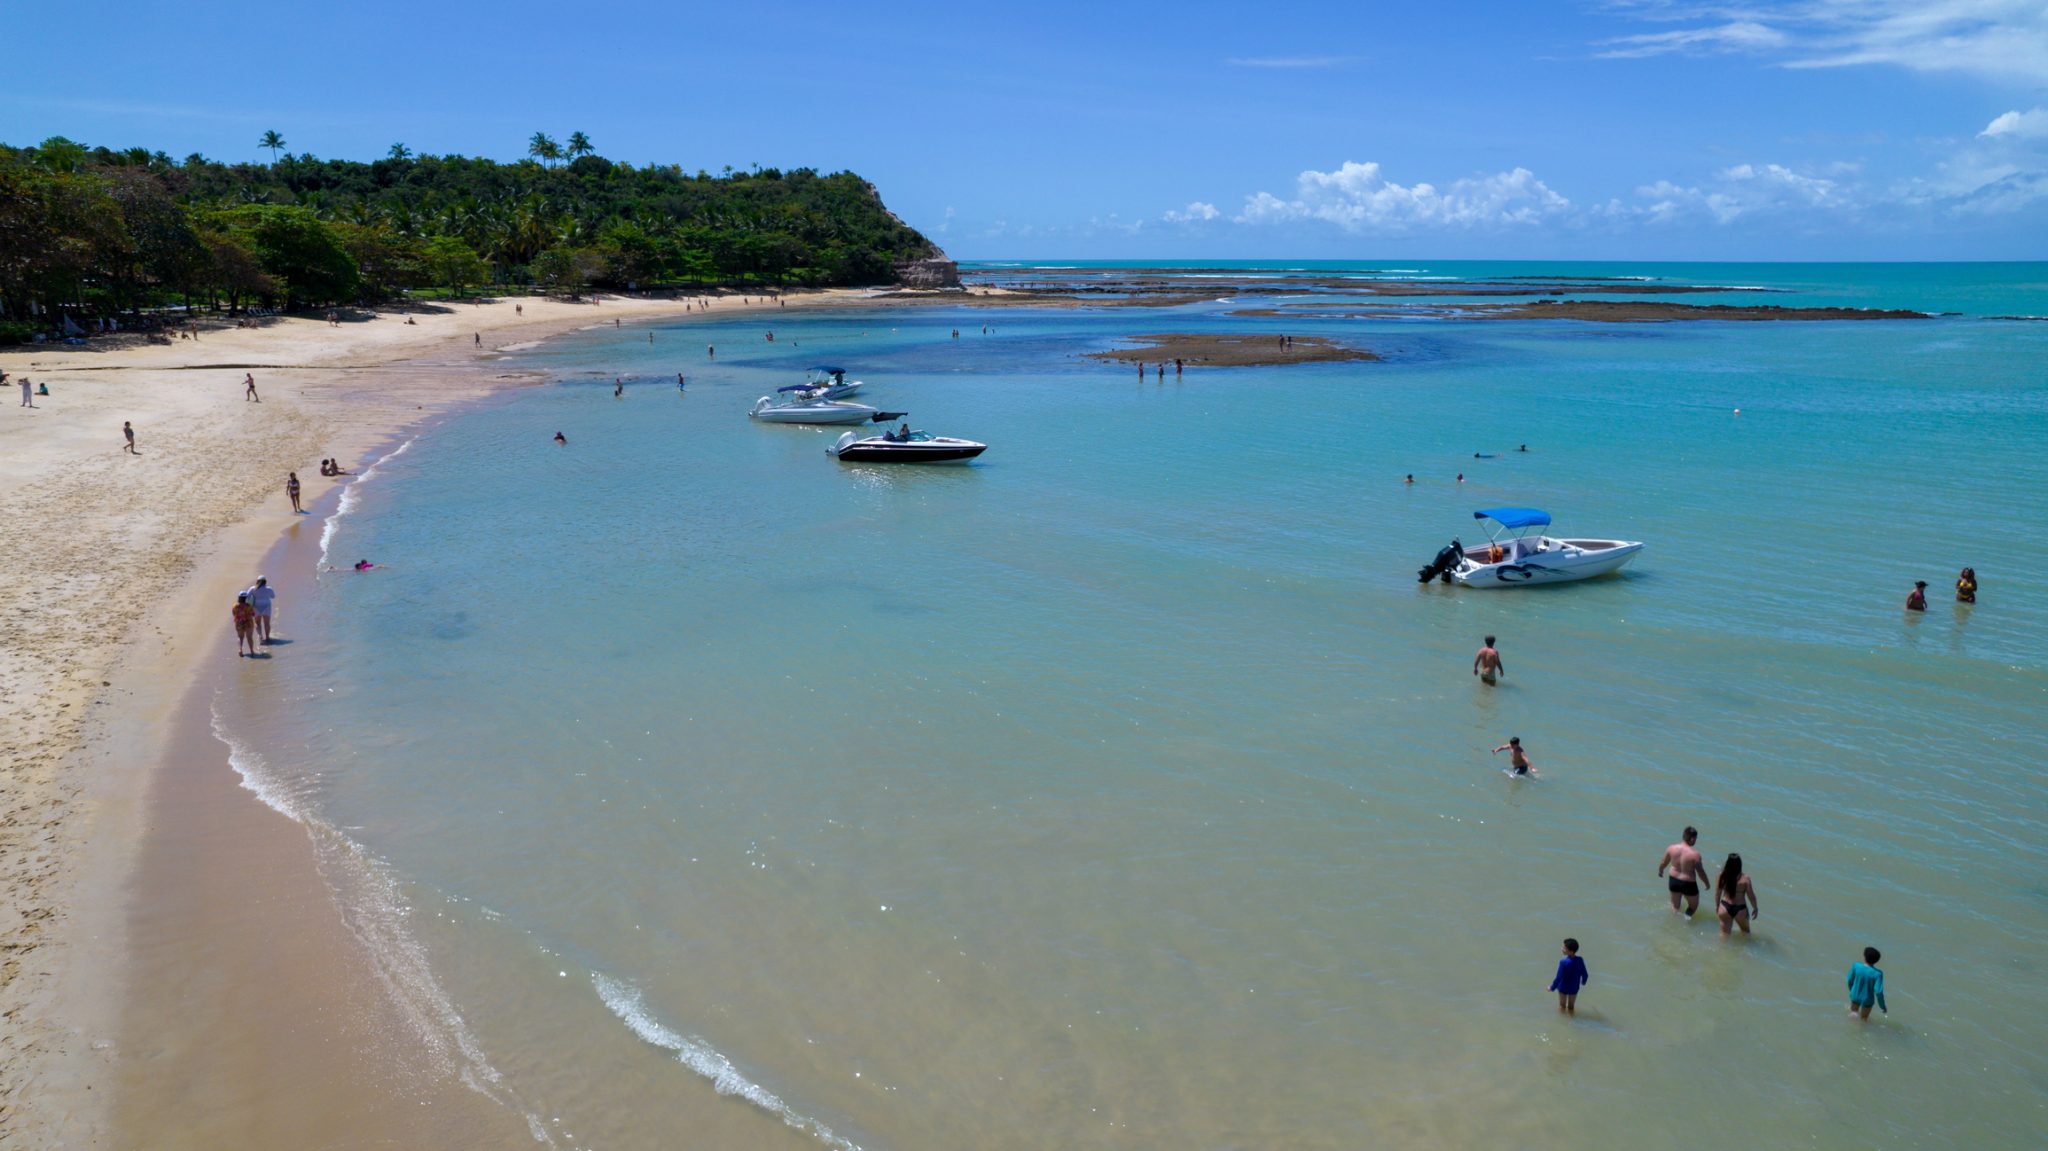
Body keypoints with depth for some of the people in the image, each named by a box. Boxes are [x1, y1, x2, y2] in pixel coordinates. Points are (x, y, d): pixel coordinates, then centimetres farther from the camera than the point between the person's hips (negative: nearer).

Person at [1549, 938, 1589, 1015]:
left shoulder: (1563, 963, -33)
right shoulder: (1580, 961, -18)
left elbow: (1559, 978, -26)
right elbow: (1585, 974, -4)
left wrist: (1552, 987, -10)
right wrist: (1583, 982, 19)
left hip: (1563, 988, -4)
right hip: (1574, 988, 4)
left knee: (1562, 1005, 22)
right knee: (1571, 1006, 24)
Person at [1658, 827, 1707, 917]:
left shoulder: (1672, 848, -11)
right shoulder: (1695, 854, -25)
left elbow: (1663, 863, 3)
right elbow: (1700, 872, -15)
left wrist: (1660, 871, 25)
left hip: (1673, 880, 4)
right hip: (1688, 884, -4)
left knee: (1675, 905, 28)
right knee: (1693, 905, 21)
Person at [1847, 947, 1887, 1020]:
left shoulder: (1856, 966, -18)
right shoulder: (1877, 974, -25)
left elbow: (1850, 981, -4)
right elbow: (1878, 992, -25)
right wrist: (1883, 1006, -10)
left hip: (1855, 996, 2)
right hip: (1867, 1000, -2)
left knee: (1853, 1011, 30)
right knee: (1863, 1019, 21)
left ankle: (1853, 1013, 12)